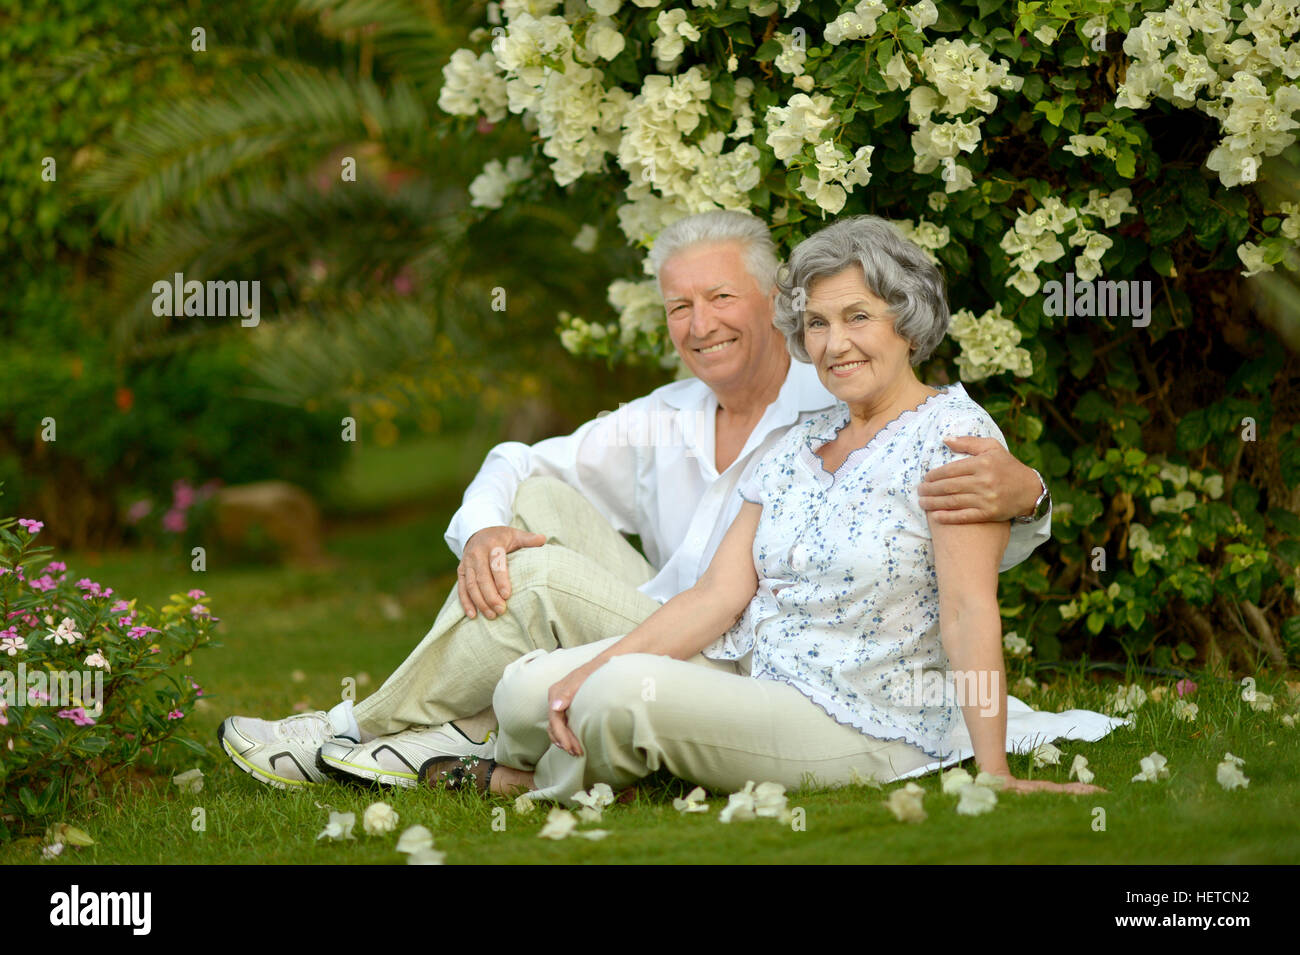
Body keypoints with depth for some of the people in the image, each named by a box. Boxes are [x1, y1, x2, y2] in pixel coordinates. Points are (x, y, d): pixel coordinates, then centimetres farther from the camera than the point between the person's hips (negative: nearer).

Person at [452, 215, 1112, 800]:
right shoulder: (799, 447, 13)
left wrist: (993, 773, -23)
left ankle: (523, 781, 4)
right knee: (526, 690, -12)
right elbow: (721, 593, 6)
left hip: (860, 727, -7)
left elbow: (969, 611, -17)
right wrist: (598, 666, -9)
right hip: (748, 669, 7)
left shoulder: (952, 434, -10)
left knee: (624, 694, -27)